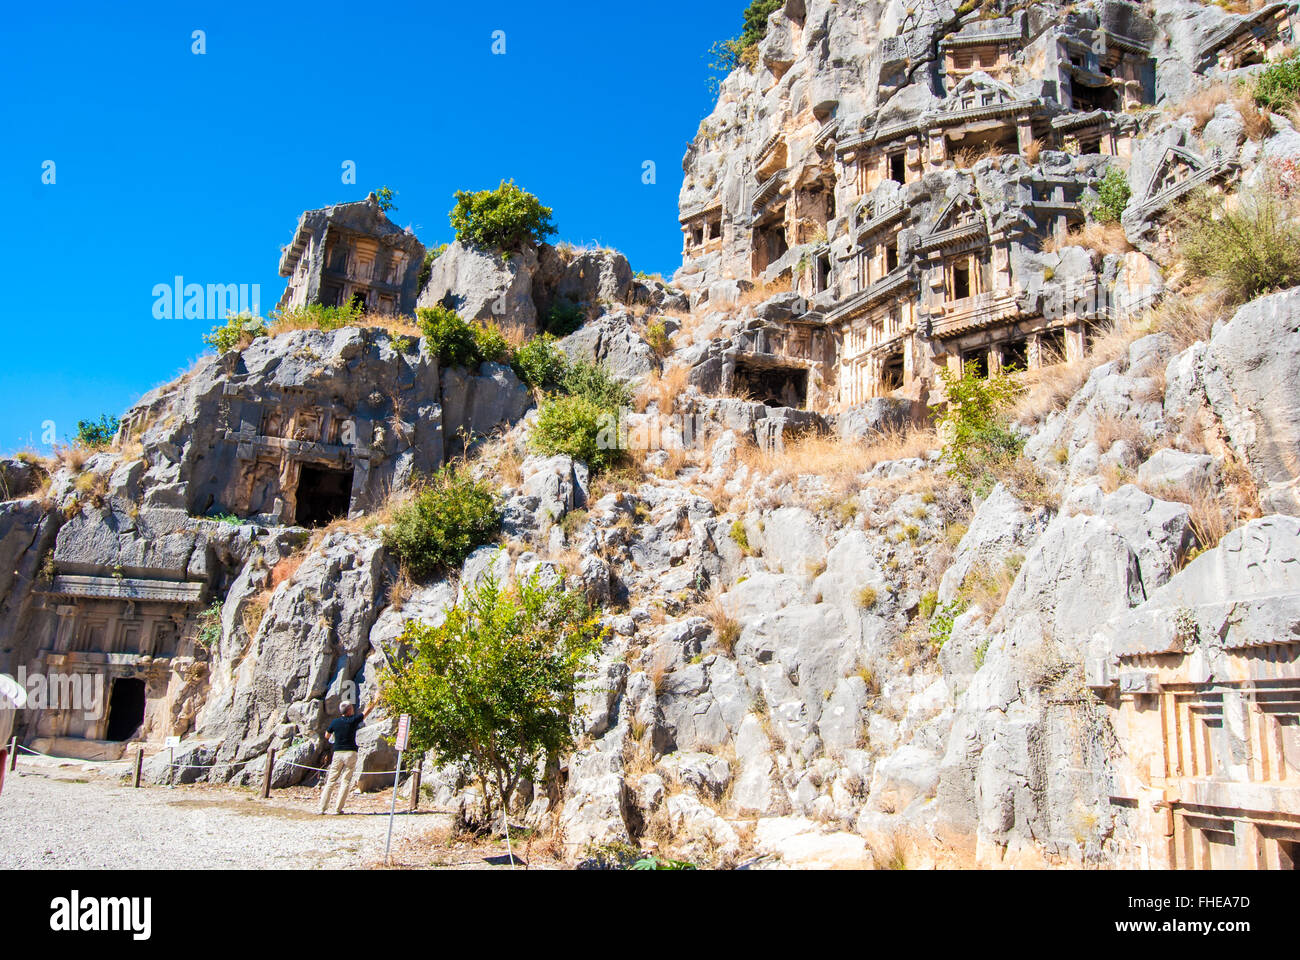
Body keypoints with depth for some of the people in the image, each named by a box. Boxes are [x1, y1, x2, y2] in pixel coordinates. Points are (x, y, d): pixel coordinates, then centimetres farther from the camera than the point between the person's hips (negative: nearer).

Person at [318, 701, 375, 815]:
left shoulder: (335, 722, 3)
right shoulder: (353, 720, -4)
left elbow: (327, 735, 17)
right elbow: (367, 711, 8)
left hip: (337, 753, 3)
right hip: (350, 753, -3)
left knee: (331, 781, 8)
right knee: (346, 782, 1)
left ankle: (322, 808, 5)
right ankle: (337, 809, -2)